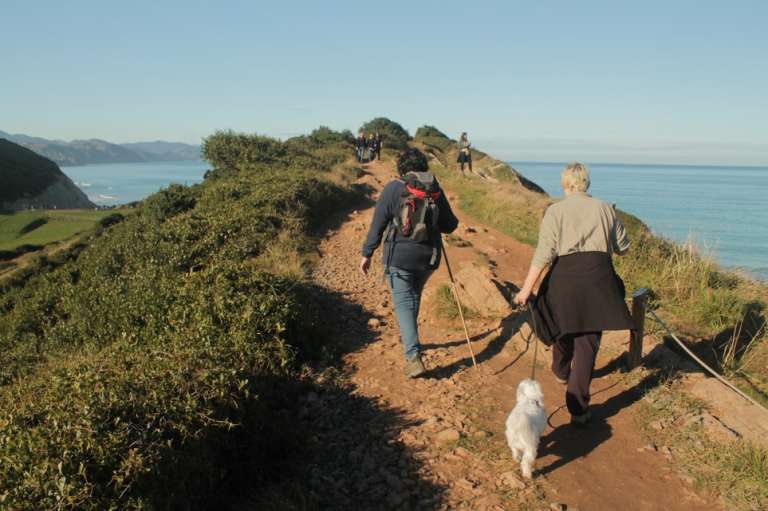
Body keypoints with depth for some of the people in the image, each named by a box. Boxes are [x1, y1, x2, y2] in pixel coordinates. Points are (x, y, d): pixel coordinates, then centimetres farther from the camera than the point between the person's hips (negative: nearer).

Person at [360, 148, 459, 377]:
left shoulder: (392, 189, -7)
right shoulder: (435, 189, 2)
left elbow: (377, 225, -8)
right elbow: (450, 225, 6)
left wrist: (367, 254, -1)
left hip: (399, 257, -4)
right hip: (428, 257, 4)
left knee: (404, 303, -1)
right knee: (414, 297, 25)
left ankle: (413, 357, -11)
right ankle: (408, 337, 42)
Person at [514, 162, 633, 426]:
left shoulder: (555, 211, 0)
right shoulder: (605, 209, 8)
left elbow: (544, 254, -9)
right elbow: (623, 248, 14)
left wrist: (527, 289, -8)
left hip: (565, 277, -1)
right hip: (598, 276, 1)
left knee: (564, 327, 24)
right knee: (588, 341, 3)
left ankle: (562, 372, 52)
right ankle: (578, 408, 2)